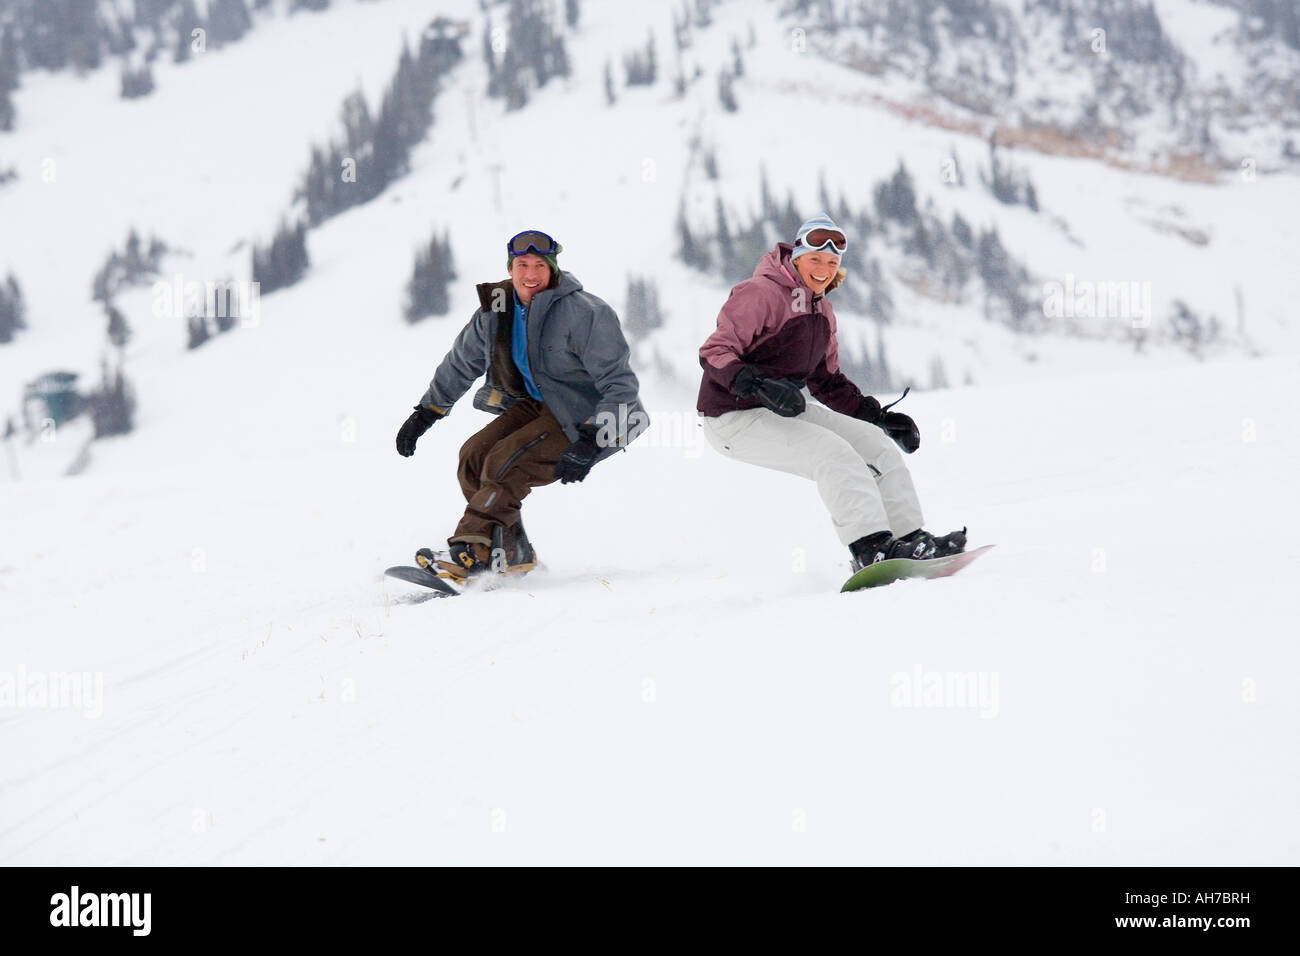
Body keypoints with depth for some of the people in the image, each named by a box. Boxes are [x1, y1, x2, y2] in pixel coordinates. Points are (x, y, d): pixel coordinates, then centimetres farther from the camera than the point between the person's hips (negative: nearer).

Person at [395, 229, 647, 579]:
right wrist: (425, 413, 20)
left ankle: (471, 553, -22)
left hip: (585, 418, -8)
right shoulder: (497, 310, -2)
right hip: (538, 405, 8)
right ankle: (510, 553, -1)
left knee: (505, 463, -24)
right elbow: (461, 362, 17)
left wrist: (589, 445, -32)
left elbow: (619, 383, -23)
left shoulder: (582, 313, -23)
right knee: (475, 454, -7)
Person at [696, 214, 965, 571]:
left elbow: (827, 380, 20)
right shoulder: (760, 294, -15)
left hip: (786, 410, 9)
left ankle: (910, 538, 1)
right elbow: (714, 354, -22)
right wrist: (758, 384, -39)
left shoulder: (822, 310, 12)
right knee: (833, 453, -26)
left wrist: (877, 415, 10)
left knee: (872, 442, -1)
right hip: (736, 418, -9)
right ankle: (869, 548, -32)